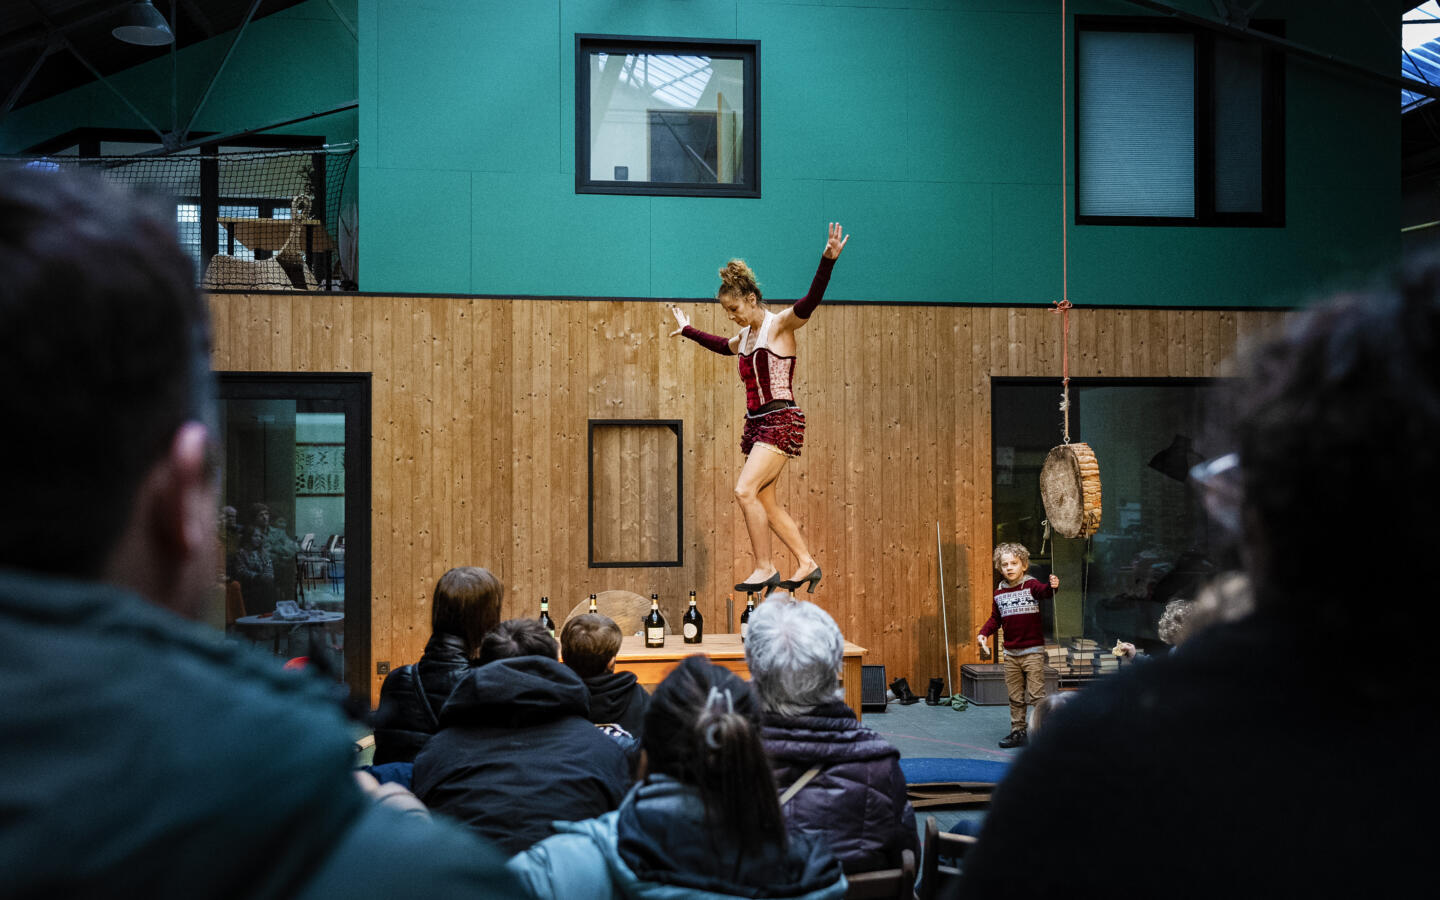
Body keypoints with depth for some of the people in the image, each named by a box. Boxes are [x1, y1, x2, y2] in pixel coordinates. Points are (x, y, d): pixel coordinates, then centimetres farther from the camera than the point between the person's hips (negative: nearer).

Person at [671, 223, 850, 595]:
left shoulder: (779, 324, -7)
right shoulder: (745, 337, 16)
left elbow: (809, 302, -25)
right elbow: (722, 345, 39)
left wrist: (828, 260, -39)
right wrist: (689, 330, 51)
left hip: (782, 421, -9)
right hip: (757, 422, 9)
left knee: (745, 490, -18)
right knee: (765, 502, 9)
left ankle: (765, 568, -9)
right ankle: (807, 564, 19)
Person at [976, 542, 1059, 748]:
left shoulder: (1031, 585, -7)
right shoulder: (999, 592, 7)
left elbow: (1044, 592, -28)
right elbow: (995, 618, 16)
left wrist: (1052, 586, -50)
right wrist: (983, 633, 1)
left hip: (1033, 651, -5)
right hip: (1011, 653, 5)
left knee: (1036, 695, -6)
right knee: (1015, 698, 12)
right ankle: (1018, 732, 20)